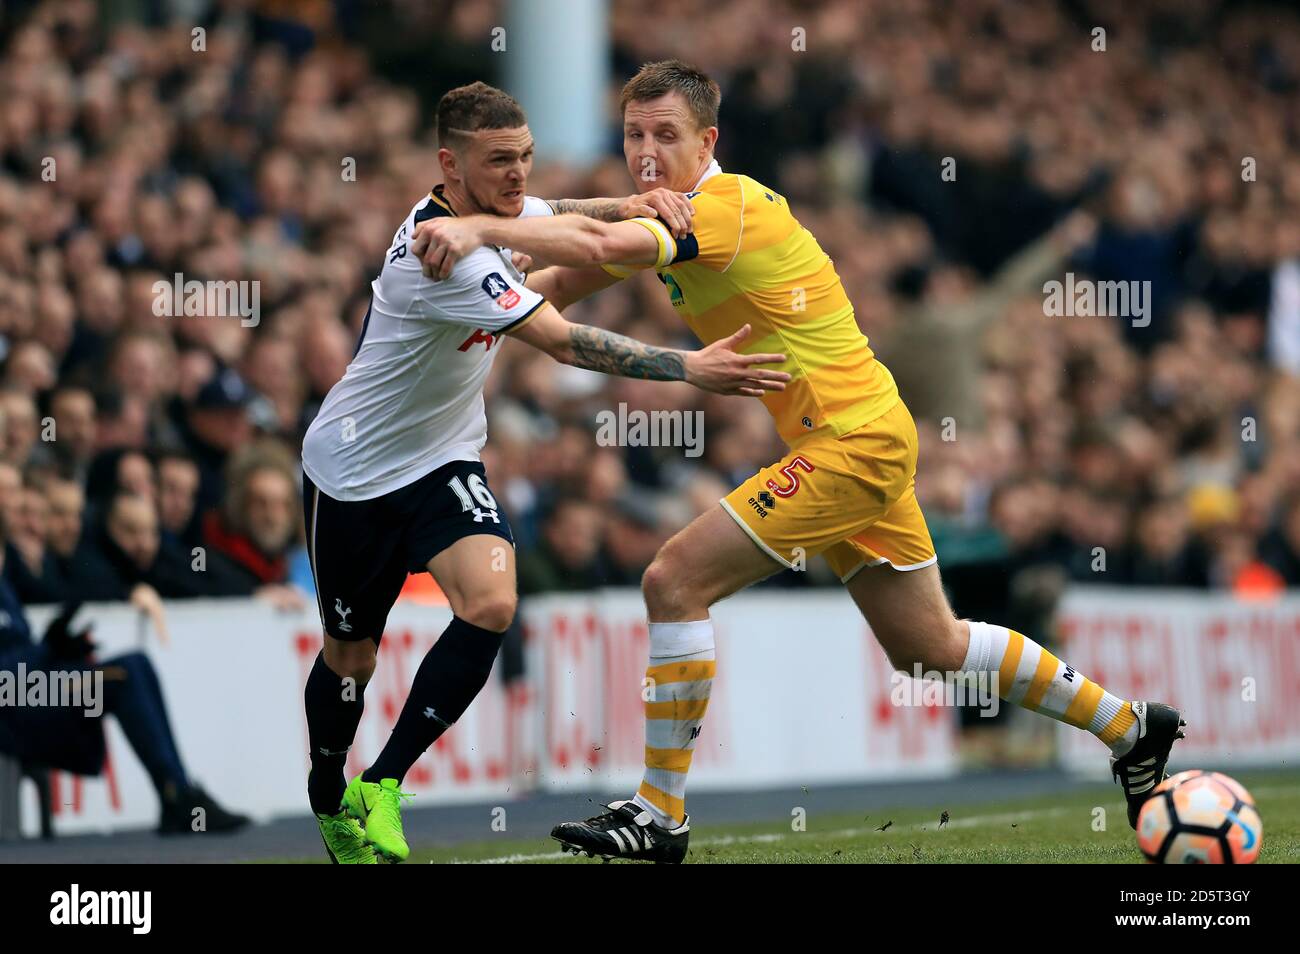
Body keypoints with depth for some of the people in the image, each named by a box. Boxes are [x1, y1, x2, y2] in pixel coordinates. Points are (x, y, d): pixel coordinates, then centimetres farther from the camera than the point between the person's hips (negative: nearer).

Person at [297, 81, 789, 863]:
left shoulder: (496, 209, -5)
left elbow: (559, 219, 18)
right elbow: (564, 342, -34)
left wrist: (629, 204, -5)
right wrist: (690, 370, -34)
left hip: (443, 460, 6)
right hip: (354, 470, -6)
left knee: (490, 603, -20)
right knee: (351, 655, 7)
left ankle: (380, 788, -10)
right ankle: (328, 801, 37)